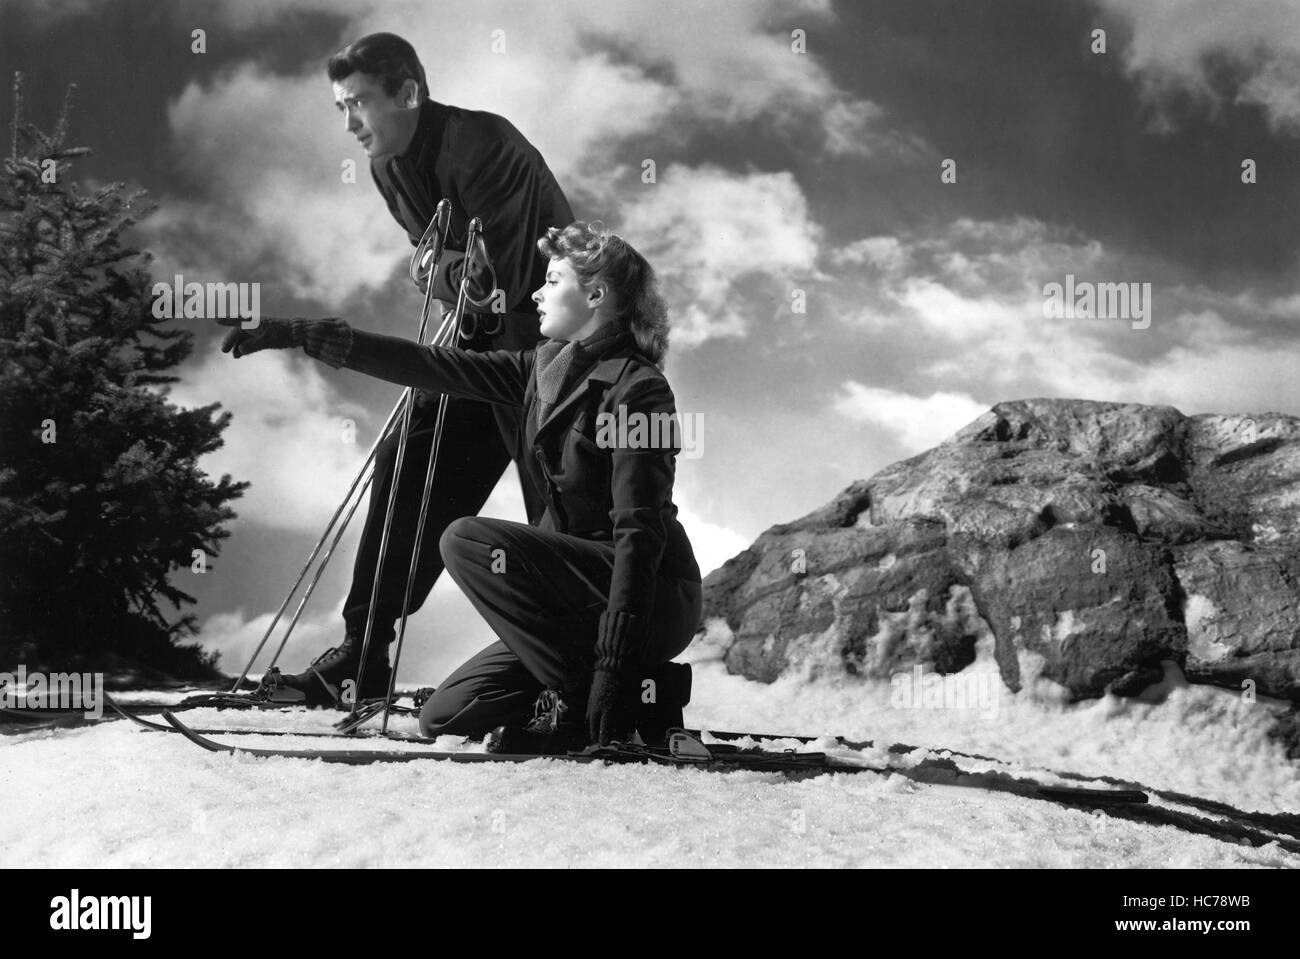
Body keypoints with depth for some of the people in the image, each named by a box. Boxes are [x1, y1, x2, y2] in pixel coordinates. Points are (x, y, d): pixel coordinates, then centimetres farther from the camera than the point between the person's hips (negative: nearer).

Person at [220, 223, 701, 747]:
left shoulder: (638, 389, -16)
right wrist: (297, 334, 5)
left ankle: (580, 701, -15)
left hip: (658, 603, -8)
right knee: (444, 717, 2)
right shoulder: (544, 367, 9)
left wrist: (614, 667, -29)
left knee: (468, 541, -22)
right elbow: (431, 366, 8)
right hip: (582, 595, 8)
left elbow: (640, 531, -23)